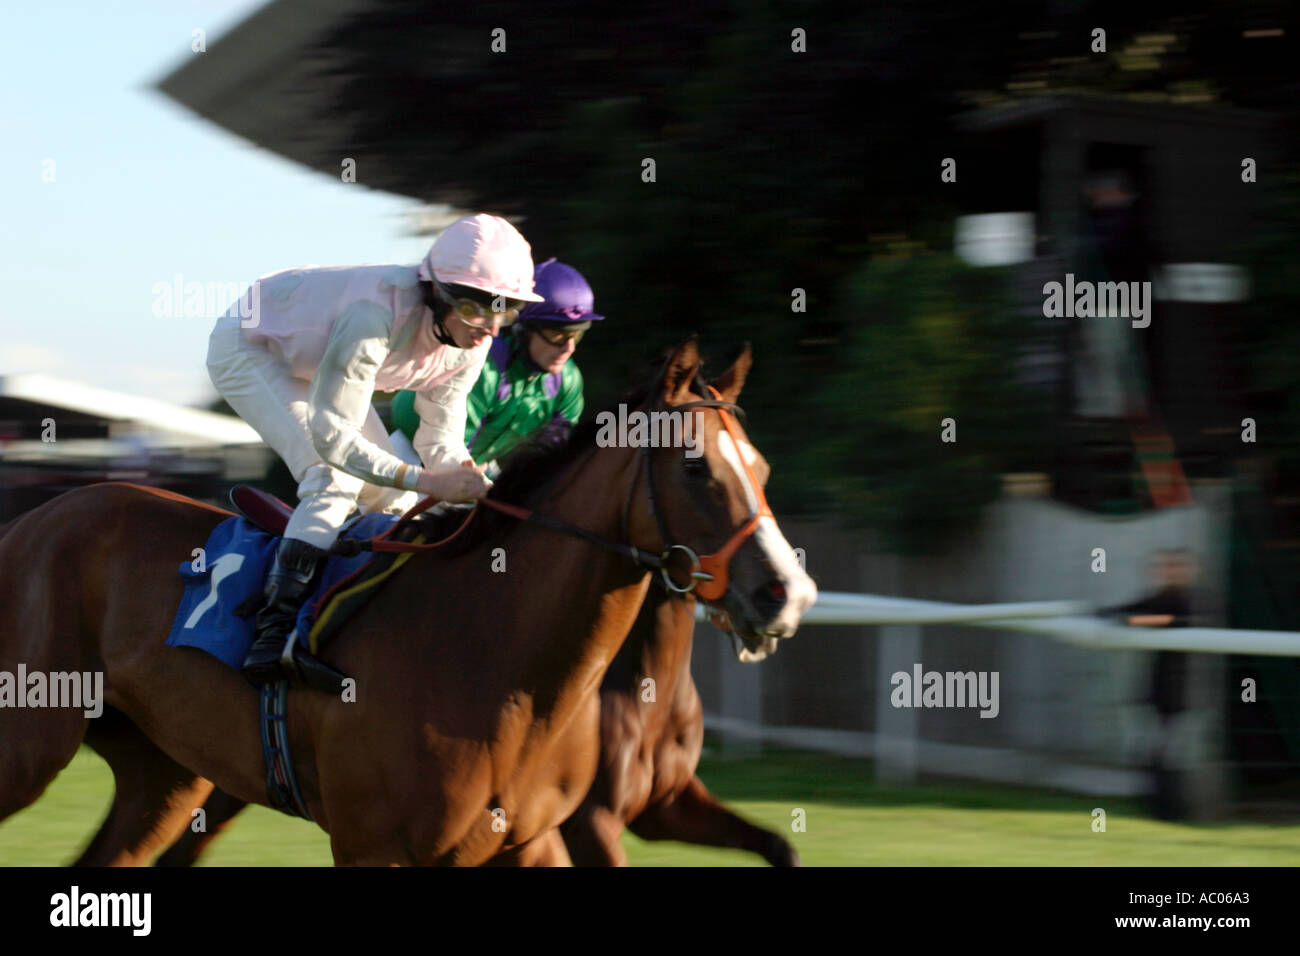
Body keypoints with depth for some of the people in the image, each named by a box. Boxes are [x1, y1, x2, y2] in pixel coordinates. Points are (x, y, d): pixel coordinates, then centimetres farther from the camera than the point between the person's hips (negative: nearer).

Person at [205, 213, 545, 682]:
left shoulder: (470, 342, -19)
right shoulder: (380, 313, -42)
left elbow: (440, 438, -9)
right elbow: (330, 435, -40)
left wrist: (480, 487, -29)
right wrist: (425, 479, -46)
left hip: (314, 362, 8)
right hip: (248, 349, -8)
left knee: (395, 497, 1)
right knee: (334, 479, -26)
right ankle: (276, 626, -28)